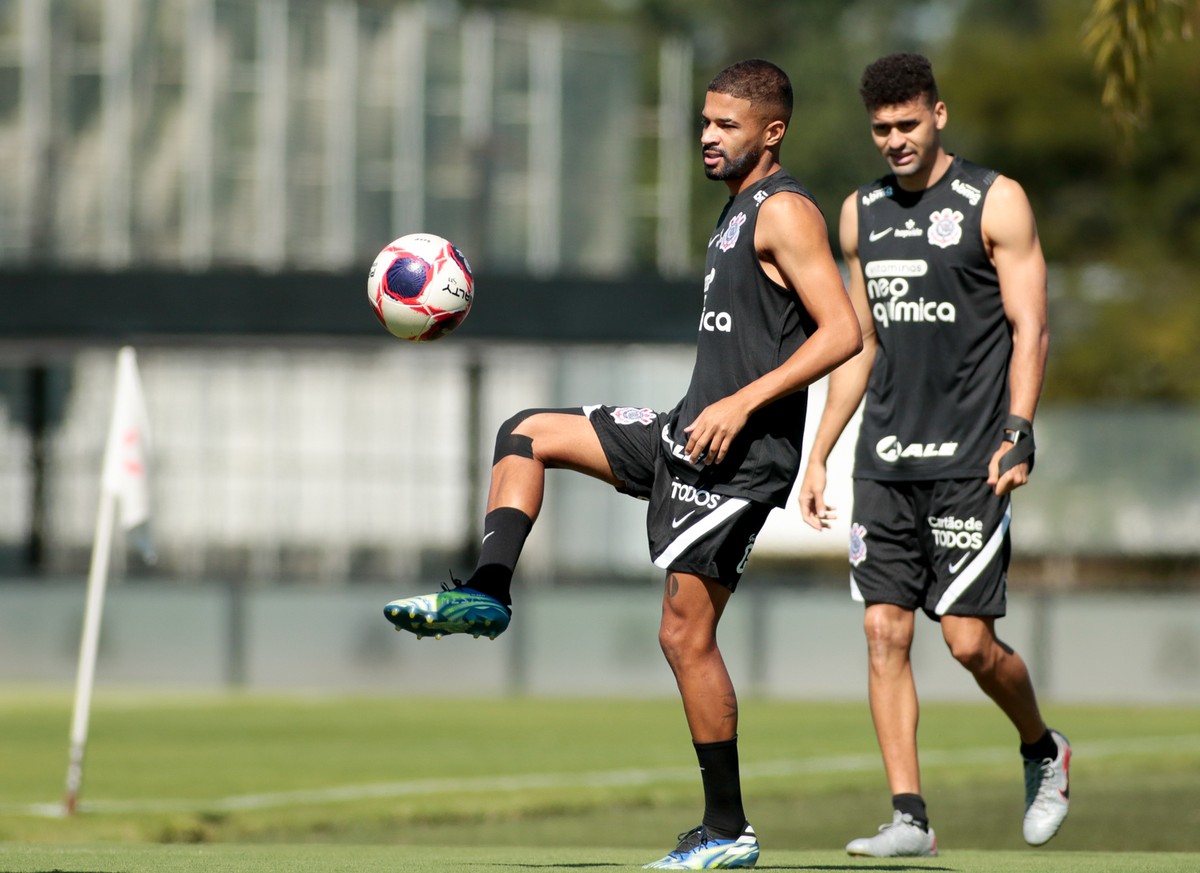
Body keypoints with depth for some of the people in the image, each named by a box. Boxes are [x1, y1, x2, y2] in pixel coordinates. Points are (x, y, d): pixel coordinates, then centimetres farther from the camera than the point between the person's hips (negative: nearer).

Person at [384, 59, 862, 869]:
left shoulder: (785, 211, -13)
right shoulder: (741, 208, 16)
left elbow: (843, 331, -21)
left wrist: (742, 403, -25)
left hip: (740, 451, -10)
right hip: (691, 432, 10)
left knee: (685, 634, -10)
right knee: (526, 434, 13)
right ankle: (488, 591, 1)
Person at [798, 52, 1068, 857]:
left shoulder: (995, 202, -3)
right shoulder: (861, 214, 14)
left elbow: (1030, 329, -5)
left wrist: (1019, 432, -17)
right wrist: (818, 456, 16)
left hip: (968, 460, -5)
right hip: (885, 461, 5)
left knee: (969, 640, -7)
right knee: (885, 633, -3)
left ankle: (1043, 751, 21)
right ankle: (910, 817, -1)